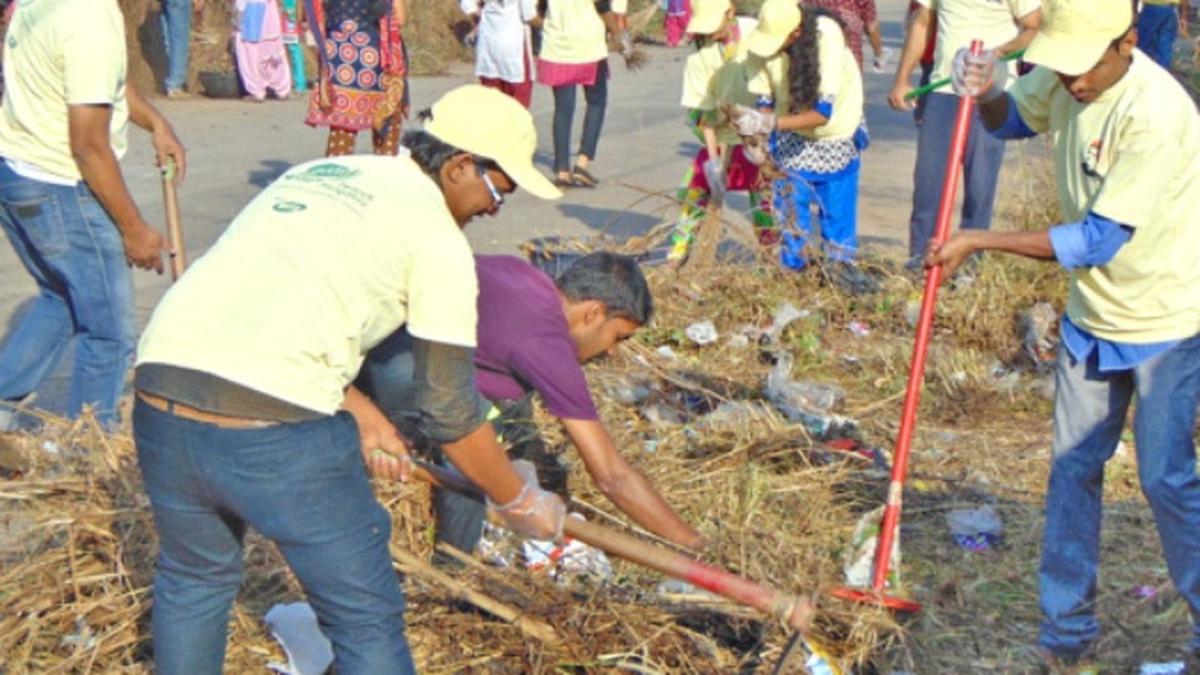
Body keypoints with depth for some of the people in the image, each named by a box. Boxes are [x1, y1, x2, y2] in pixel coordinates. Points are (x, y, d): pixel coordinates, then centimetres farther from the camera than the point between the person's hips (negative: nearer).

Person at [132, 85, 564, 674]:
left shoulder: (313, 173, 22)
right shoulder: (436, 236, 2)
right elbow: (450, 412, 3)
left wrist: (353, 406, 21)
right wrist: (520, 503, 17)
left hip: (159, 400, 7)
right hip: (277, 432, -7)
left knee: (192, 578, 30)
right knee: (367, 621, 11)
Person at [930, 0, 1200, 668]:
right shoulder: (1068, 74, -8)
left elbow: (1098, 241, -28)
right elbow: (1011, 120, 13)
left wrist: (979, 241, -25)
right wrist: (986, 92, -11)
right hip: (1094, 313, 7)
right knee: (1073, 468, 12)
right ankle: (1068, 624, 26)